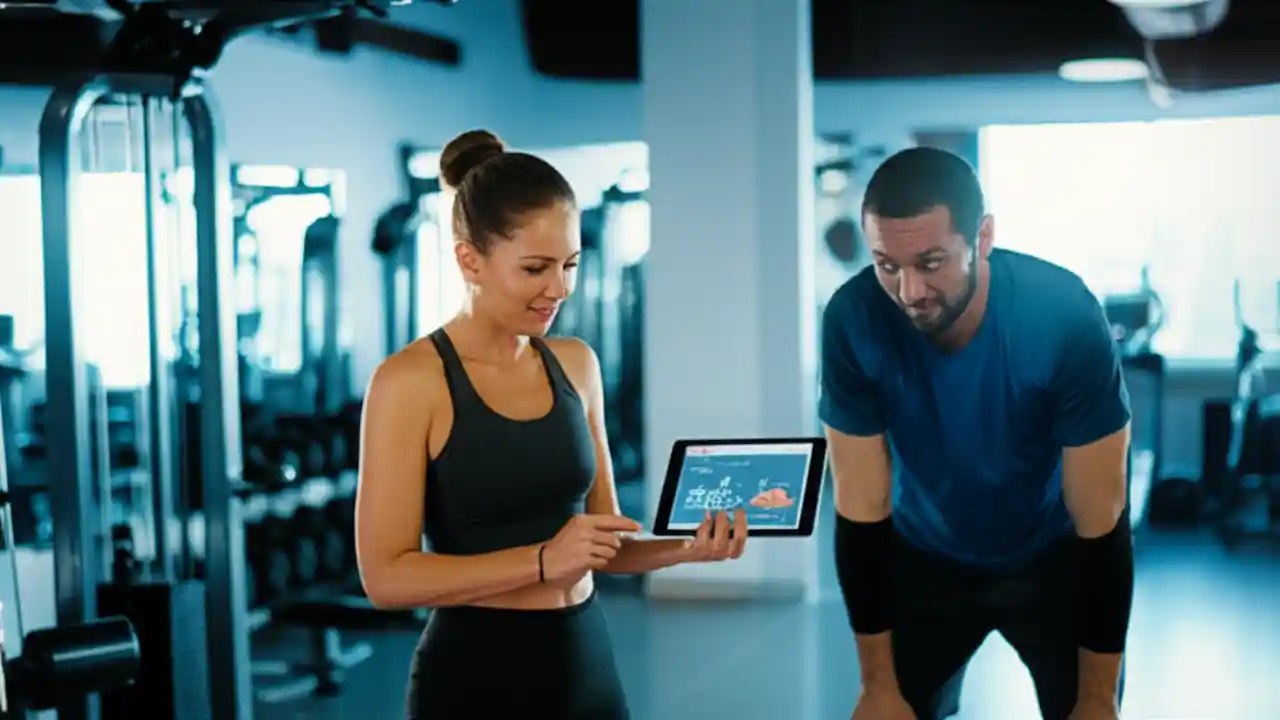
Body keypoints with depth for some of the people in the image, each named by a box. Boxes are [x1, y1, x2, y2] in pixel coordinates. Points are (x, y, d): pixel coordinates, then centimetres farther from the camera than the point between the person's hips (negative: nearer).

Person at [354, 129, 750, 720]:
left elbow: (602, 542, 9)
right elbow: (384, 574, -16)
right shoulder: (411, 381, -12)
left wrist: (686, 548, -10)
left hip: (590, 665, 5)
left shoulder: (576, 364, 4)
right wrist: (543, 560, -24)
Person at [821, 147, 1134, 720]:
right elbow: (861, 511, -17)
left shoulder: (1064, 316, -30)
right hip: (925, 558, 1)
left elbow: (1100, 523, -22)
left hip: (1054, 558, -1)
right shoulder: (854, 320, -26)